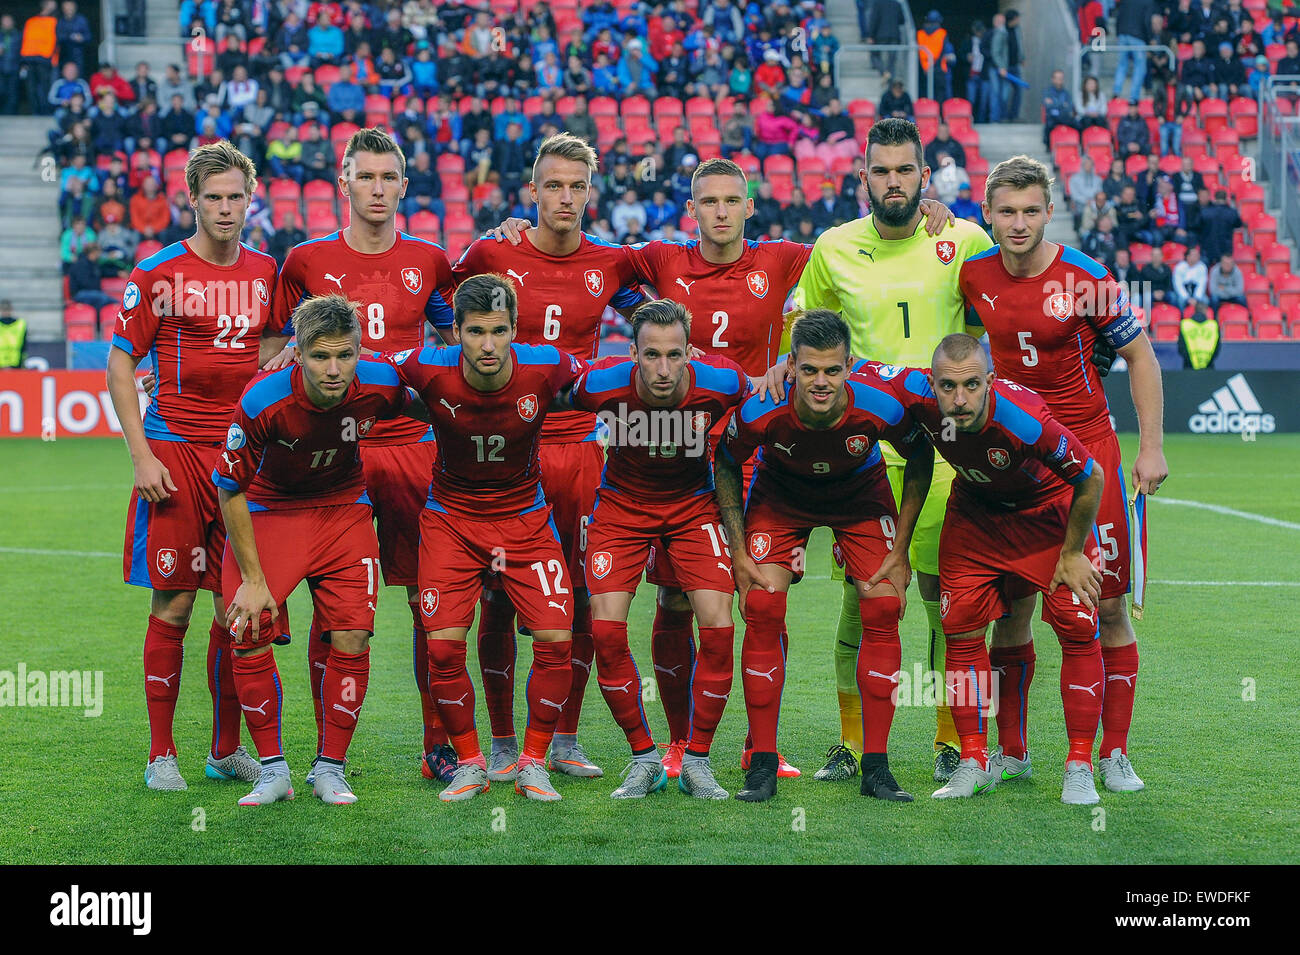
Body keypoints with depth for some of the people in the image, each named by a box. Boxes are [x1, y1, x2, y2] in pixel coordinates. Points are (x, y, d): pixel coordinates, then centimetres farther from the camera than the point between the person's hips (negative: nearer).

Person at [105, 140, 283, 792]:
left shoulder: (264, 272, 10)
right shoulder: (157, 274, -4)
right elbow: (120, 367, -3)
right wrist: (142, 456, -10)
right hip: (174, 450, -4)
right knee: (172, 605, -2)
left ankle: (227, 749, 17)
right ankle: (161, 754, 6)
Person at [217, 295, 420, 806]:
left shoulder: (381, 384, -22)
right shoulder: (262, 401, -30)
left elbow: (421, 411, 6)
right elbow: (230, 489, -18)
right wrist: (252, 578, -17)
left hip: (344, 508, 2)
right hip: (268, 509, -2)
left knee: (352, 636, -10)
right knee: (247, 633, -14)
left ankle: (330, 768, 8)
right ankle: (272, 769, 2)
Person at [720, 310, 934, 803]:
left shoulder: (878, 408, -34)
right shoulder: (761, 413, -34)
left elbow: (921, 456, -12)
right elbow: (725, 463, -11)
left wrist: (900, 551, -11)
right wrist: (738, 551, -13)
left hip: (861, 494, 0)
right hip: (780, 496, 0)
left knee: (883, 609, -12)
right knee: (762, 610, -15)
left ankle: (876, 766, -3)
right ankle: (763, 764, -4)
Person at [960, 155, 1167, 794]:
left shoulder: (1085, 279, -12)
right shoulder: (974, 275, -3)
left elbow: (1139, 354, -2)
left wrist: (1152, 447, -4)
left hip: (1088, 451, -2)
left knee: (1107, 606, -3)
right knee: (1011, 608, 2)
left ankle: (1113, 754, 6)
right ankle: (1012, 751, 14)